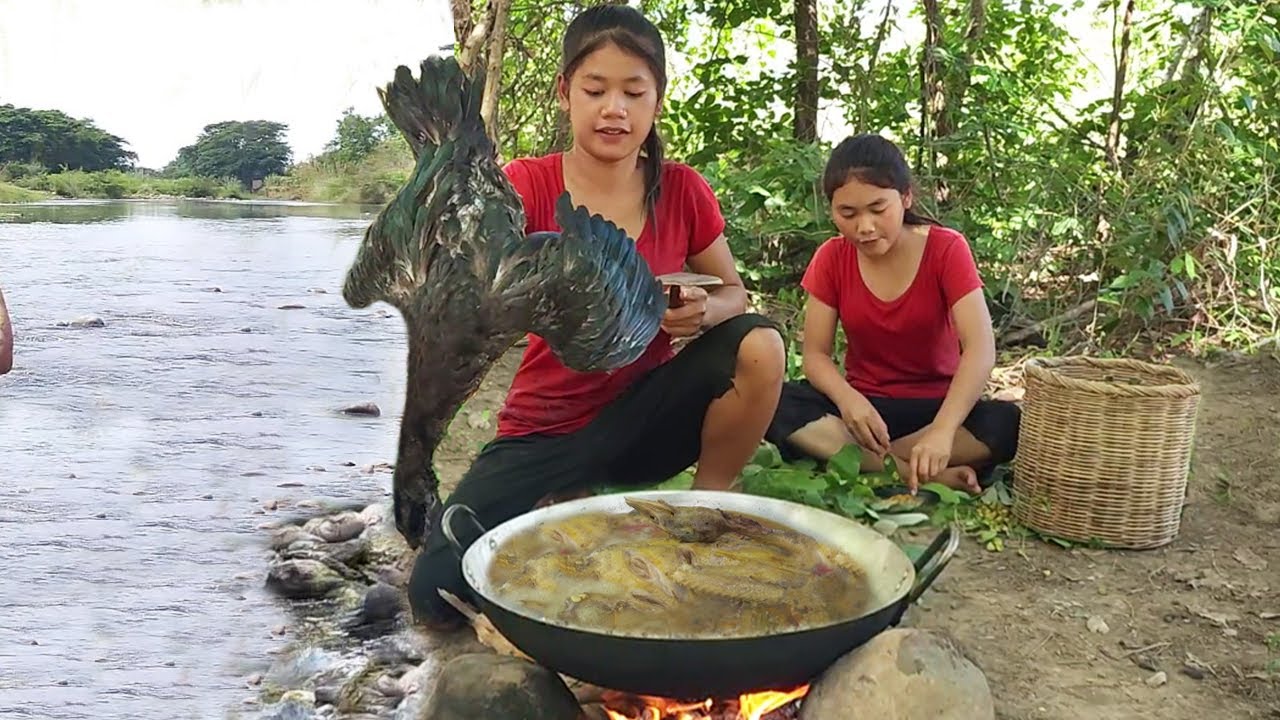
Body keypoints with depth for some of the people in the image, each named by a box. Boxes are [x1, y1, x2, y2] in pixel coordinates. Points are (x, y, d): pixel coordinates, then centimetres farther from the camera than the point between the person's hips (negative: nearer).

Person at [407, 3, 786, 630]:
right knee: (438, 596, -21)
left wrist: (704, 311, -19)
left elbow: (733, 294, 6)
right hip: (545, 431, -1)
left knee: (758, 345, -27)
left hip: (642, 416, 2)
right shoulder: (528, 184, -12)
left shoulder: (683, 191, -5)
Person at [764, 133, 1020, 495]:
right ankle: (925, 474, -30)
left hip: (935, 407, -1)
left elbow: (981, 349, -24)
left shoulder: (946, 249, -12)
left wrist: (942, 431, -40)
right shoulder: (831, 258, -4)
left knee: (1009, 425, -33)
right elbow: (816, 354, -5)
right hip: (863, 406, 2)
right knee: (775, 405, -28)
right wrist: (848, 399, -29)